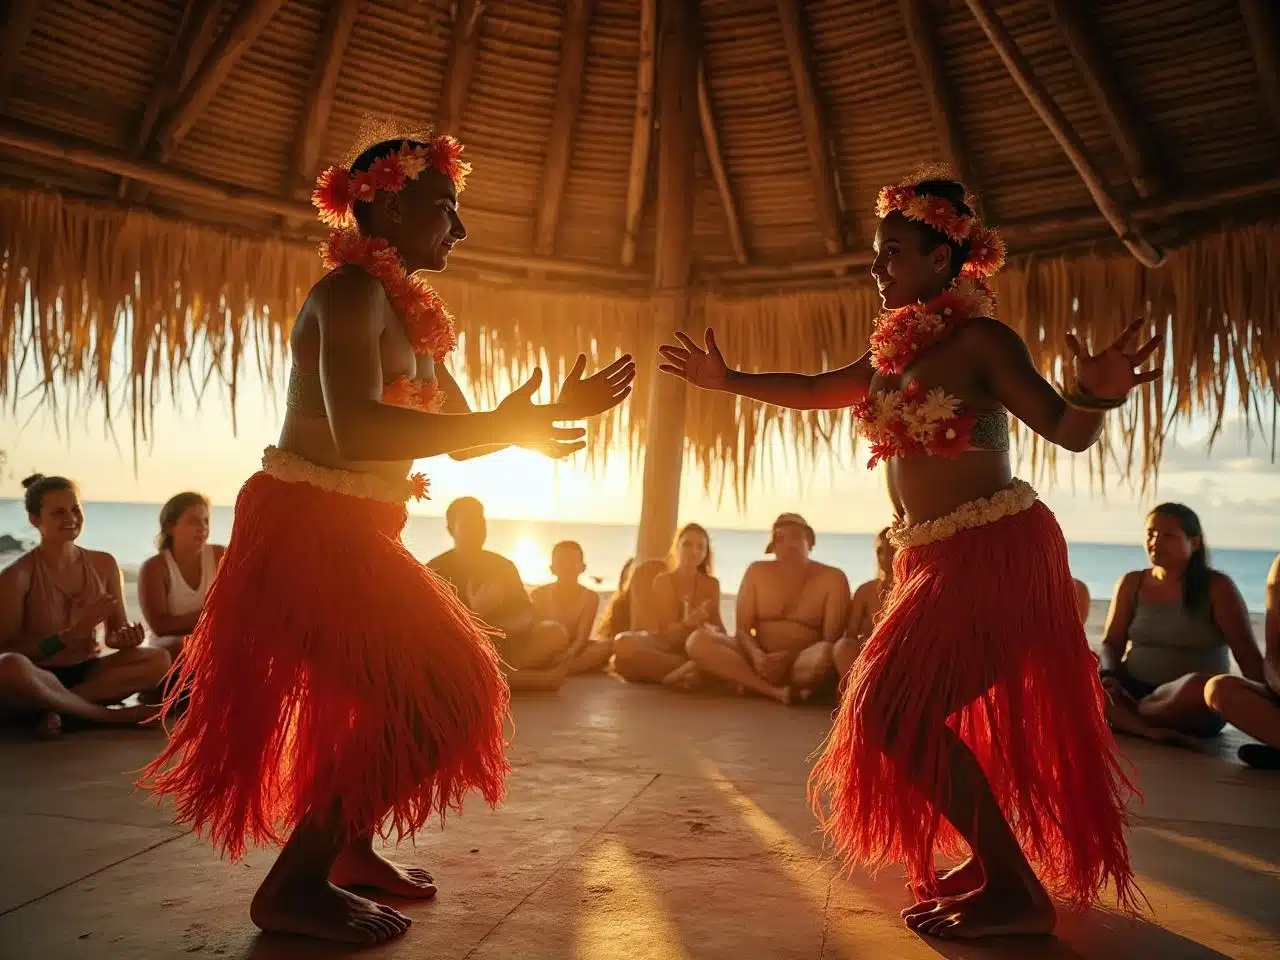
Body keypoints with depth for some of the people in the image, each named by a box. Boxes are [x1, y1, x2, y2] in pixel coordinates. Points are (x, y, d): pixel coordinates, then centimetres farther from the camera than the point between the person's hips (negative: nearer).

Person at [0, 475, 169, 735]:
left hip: (86, 673, 4)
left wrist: (126, 638, -17)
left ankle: (58, 707, -22)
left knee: (159, 660, -19)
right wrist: (72, 634, -24)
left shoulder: (104, 564, 4)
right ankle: (108, 715, -22)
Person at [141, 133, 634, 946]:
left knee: (435, 683, 18)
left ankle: (351, 848, 32)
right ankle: (295, 886, 2)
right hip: (306, 531, -10)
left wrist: (543, 413, 0)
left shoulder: (406, 305, 12)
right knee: (425, 697, -9)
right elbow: (354, 431, -35)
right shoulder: (351, 292, -18)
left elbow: (449, 429, 13)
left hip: (346, 534, 10)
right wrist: (501, 427, -33)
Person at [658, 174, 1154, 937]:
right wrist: (730, 380, 26)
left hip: (994, 552, -8)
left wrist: (1096, 396, -40)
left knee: (898, 710, -13)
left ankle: (1017, 890, 0)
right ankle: (992, 861, 33)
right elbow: (816, 391, 23)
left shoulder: (980, 339, -13)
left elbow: (1069, 433, -17)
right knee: (907, 713, 15)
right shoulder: (897, 351, 9)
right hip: (935, 558, 9)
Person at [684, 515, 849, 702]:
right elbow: (742, 629, 2)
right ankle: (776, 691, -29)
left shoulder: (833, 579, 0)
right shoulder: (757, 572, 8)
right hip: (759, 660, 3)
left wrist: (789, 658, -22)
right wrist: (757, 655, -21)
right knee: (698, 640, -22)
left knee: (826, 655, -39)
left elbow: (831, 641, -7)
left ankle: (751, 683, -20)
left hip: (804, 665, -3)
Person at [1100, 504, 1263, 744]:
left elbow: (1248, 654, -6)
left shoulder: (1216, 587, -2)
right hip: (1131, 688, 3)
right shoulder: (1132, 583, 7)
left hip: (1191, 709, -3)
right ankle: (1147, 729, -36)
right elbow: (1112, 643, 6)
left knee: (1202, 685, -39)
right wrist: (1108, 676, -16)